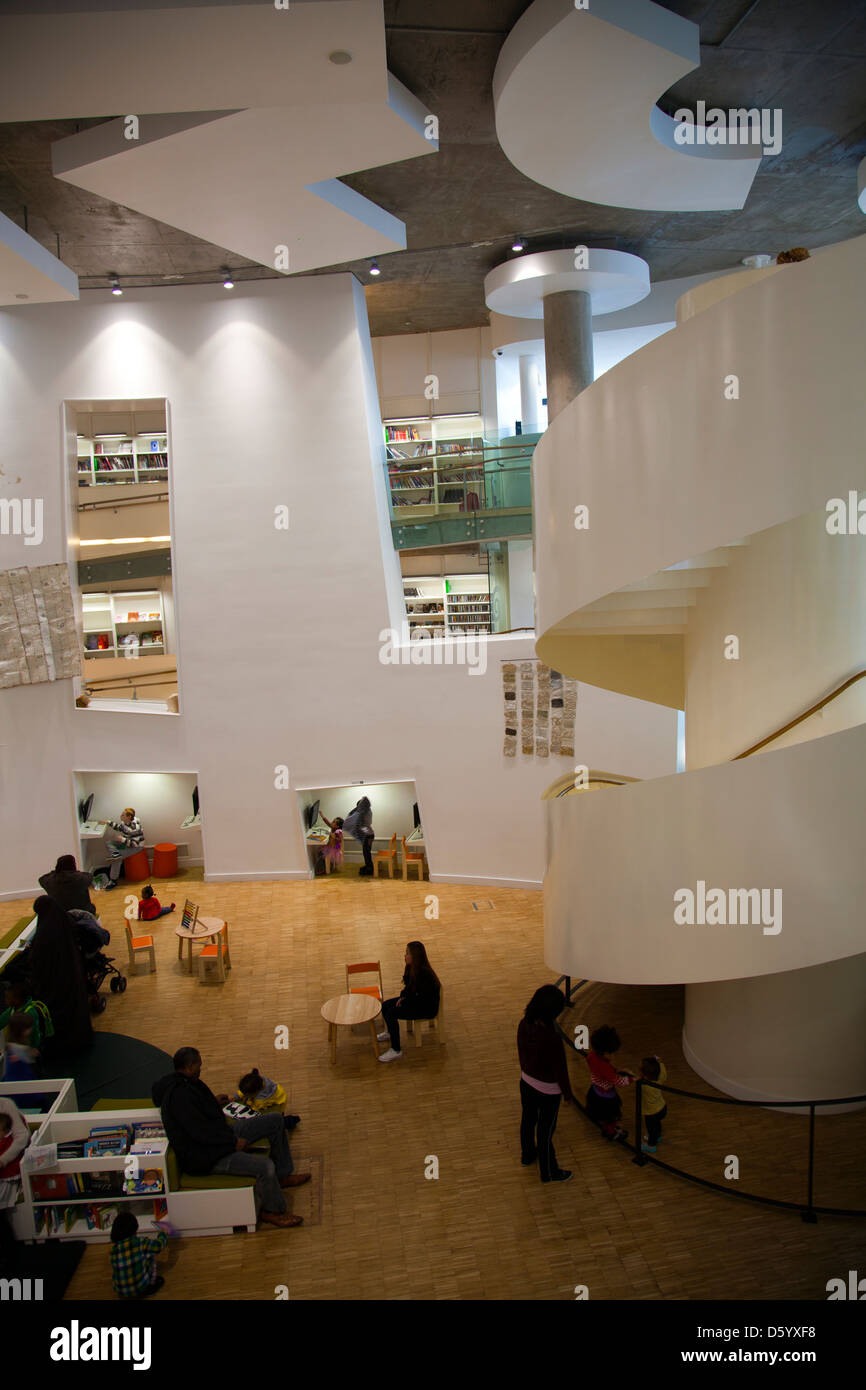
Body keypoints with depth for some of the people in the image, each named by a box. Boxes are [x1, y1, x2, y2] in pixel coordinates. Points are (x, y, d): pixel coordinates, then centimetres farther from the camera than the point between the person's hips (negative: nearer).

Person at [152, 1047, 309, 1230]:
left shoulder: (184, 1082, 3)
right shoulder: (179, 1095, -28)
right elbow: (200, 1132, -28)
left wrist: (214, 1102, 20)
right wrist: (234, 1142, -19)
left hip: (220, 1135, 11)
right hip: (206, 1157, -11)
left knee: (276, 1121, 8)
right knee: (266, 1167, -27)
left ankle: (283, 1176, 21)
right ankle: (272, 1211, -1)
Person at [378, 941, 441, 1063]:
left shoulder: (424, 973, -30)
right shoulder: (412, 968, -2)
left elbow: (421, 999, -26)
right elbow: (408, 986, 12)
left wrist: (405, 1000, -15)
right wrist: (402, 997, -5)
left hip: (427, 1008, -9)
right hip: (414, 1000, 10)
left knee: (391, 1013, -20)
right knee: (385, 1005, 7)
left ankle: (396, 1051, -14)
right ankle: (389, 1033, 33)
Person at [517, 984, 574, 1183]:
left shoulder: (524, 1025, -17)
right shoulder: (552, 1038, -36)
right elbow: (560, 1069, -22)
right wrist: (567, 1093, -5)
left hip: (526, 1082, 6)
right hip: (548, 1090, -6)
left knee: (528, 1120, 28)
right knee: (545, 1130, 15)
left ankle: (527, 1154, 53)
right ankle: (548, 1172, 36)